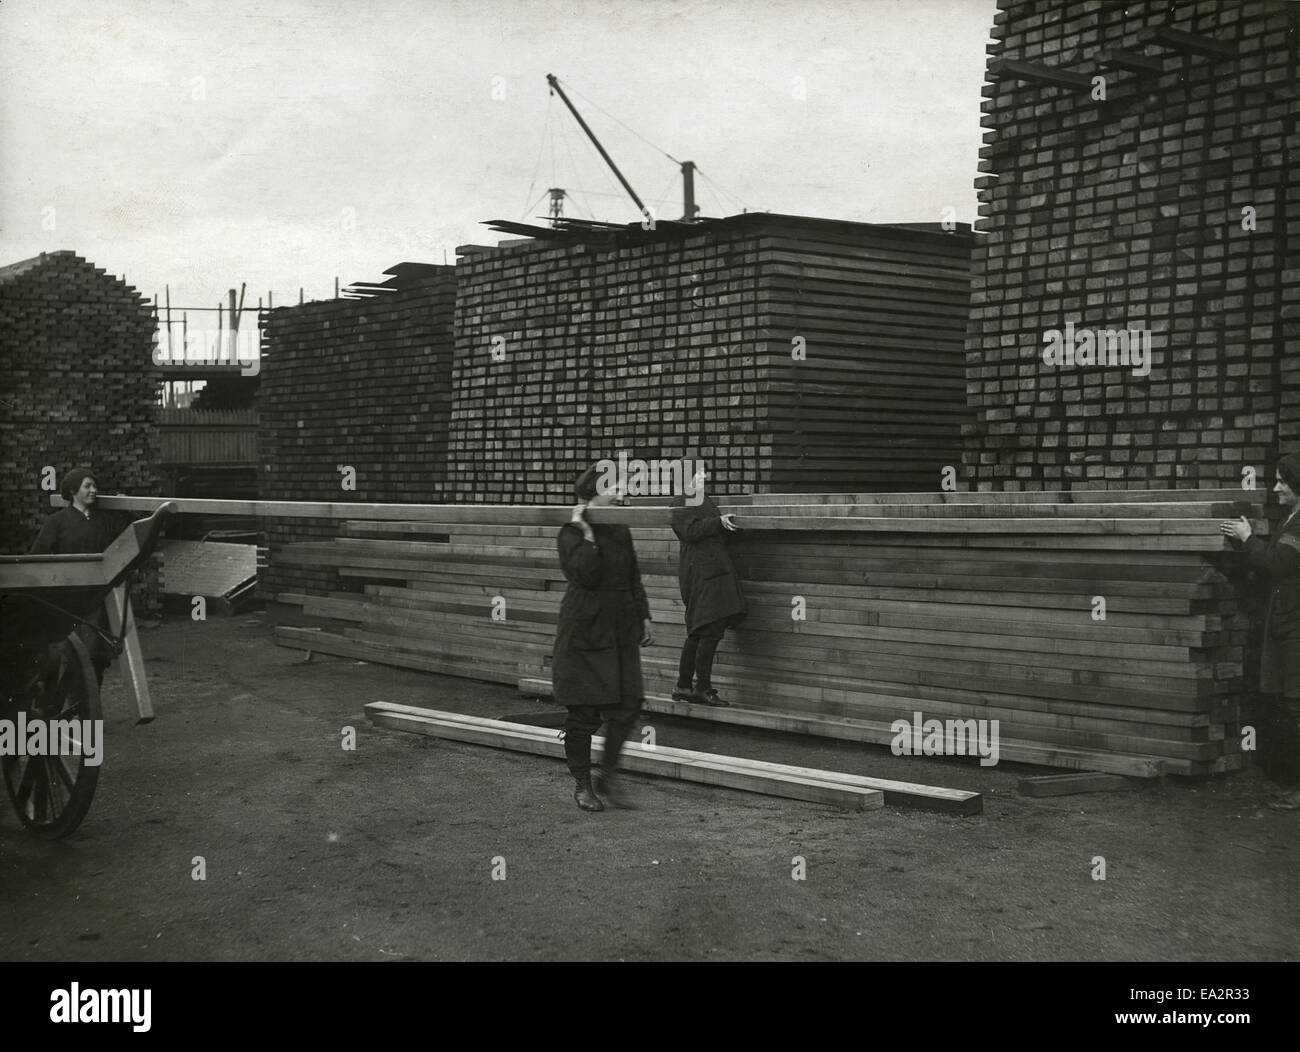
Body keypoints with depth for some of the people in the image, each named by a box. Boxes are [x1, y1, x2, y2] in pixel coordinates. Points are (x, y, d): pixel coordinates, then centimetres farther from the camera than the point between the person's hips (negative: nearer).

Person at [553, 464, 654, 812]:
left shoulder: (620, 532, 11)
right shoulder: (570, 535, -9)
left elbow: (633, 579, 19)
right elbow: (585, 575, -23)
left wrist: (643, 617, 16)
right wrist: (588, 535, -21)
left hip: (621, 632, 6)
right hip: (585, 633, -6)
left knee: (628, 704, 0)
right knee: (583, 714, 1)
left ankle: (608, 775, 17)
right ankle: (582, 785, 15)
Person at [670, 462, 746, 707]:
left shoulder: (703, 501, 22)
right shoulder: (679, 504, -6)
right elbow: (691, 531, -18)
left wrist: (729, 525, 11)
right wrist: (719, 522, -19)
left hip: (716, 569, 9)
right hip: (700, 570, -9)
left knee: (698, 632, 11)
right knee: (711, 630, -12)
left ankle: (683, 687, 16)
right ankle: (702, 687, -6)